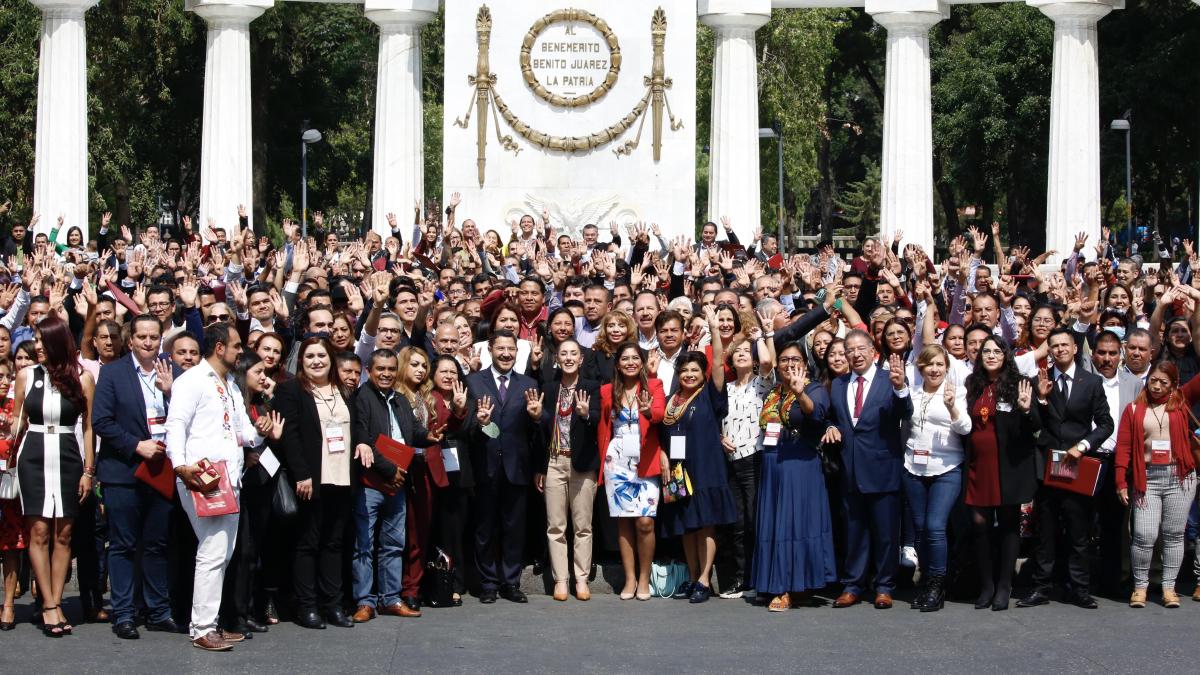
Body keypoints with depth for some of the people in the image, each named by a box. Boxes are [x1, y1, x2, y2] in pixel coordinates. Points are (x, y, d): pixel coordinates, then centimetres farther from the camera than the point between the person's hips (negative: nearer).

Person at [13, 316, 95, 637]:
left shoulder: (81, 379, 1)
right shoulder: (26, 375, 5)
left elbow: (89, 427, 3)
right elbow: (18, 422, 13)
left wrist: (88, 470, 0)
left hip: (68, 458, 0)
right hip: (33, 457, 0)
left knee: (64, 533, 1)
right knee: (39, 531, -4)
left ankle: (54, 604, 8)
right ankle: (50, 606, 0)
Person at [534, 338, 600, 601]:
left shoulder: (592, 388, 2)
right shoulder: (548, 389, 9)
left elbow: (597, 419, -14)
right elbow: (542, 428, 9)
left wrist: (586, 414, -37)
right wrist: (538, 467, 8)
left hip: (582, 463, -2)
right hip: (554, 463, 2)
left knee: (583, 526, 3)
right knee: (555, 527, 2)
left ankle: (581, 579, 8)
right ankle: (560, 579, 7)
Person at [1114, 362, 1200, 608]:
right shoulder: (1134, 409, 5)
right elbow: (1123, 447, 0)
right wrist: (1121, 482, -7)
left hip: (1180, 477, 1)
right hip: (1146, 478, -1)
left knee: (1174, 534, 5)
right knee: (1144, 535, -7)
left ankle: (1169, 586, 13)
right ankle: (1140, 586, 7)